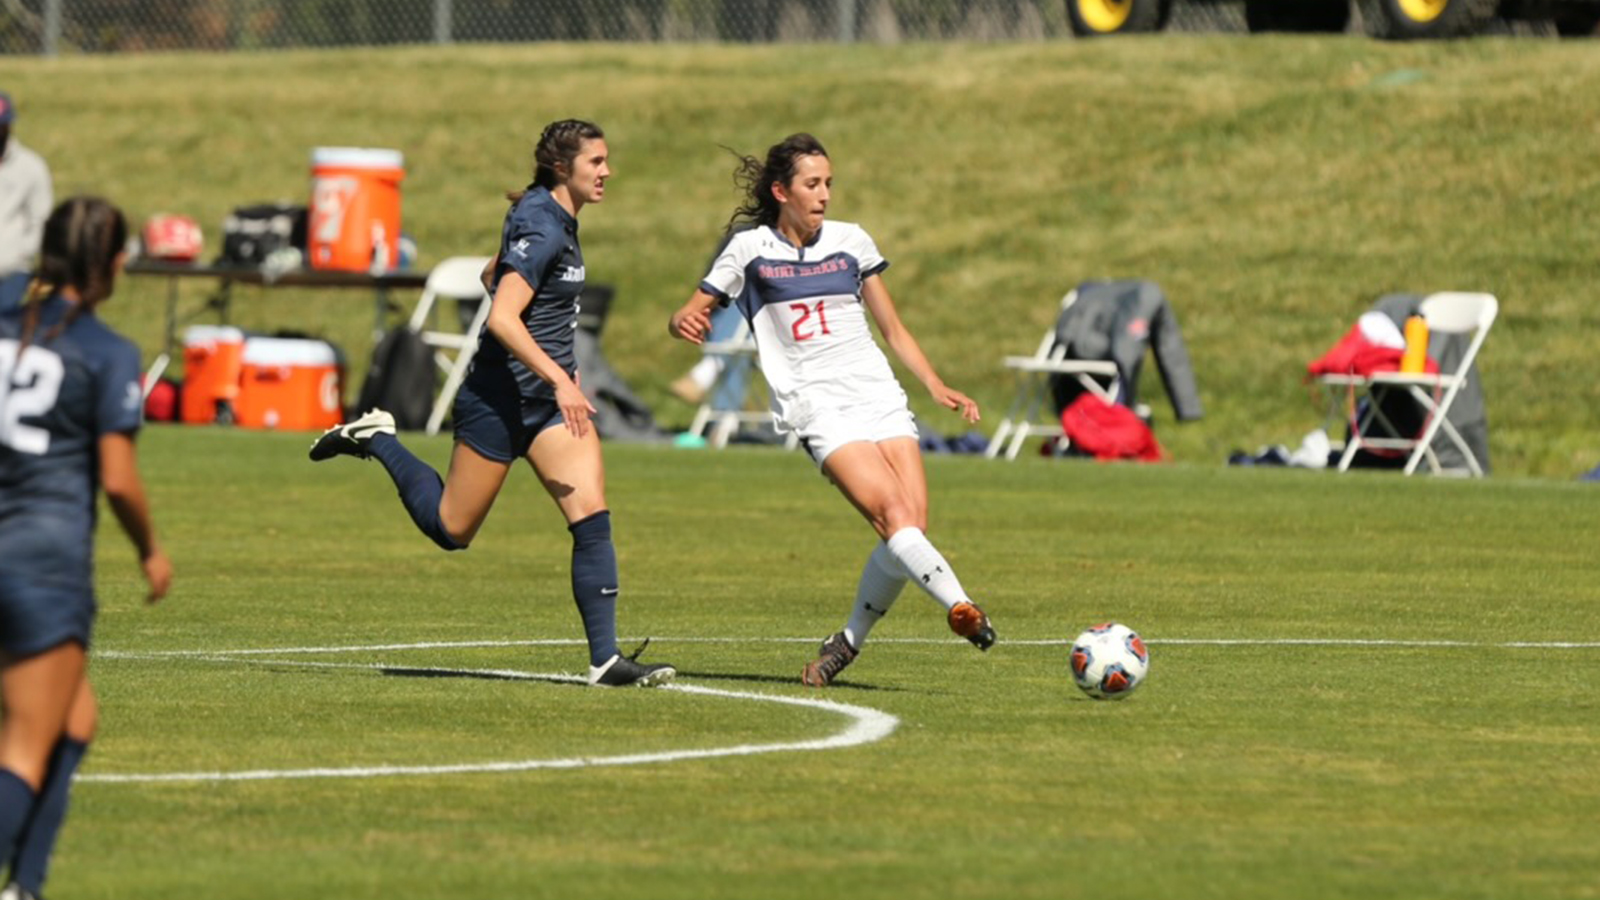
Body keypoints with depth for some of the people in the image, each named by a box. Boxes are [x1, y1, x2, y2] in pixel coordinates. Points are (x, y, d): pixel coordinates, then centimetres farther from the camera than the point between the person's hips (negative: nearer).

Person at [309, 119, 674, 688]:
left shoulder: (556, 218, 9)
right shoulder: (541, 228, -20)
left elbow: (495, 277, 24)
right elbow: (502, 319, -29)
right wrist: (558, 378, -34)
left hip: (550, 392, 9)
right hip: (502, 396, -9)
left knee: (593, 520, -6)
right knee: (451, 529, 5)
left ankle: (605, 659, -8)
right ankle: (377, 440, 25)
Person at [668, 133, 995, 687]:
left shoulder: (851, 242, 13)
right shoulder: (750, 250, 5)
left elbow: (892, 329, 20)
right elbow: (689, 315, 9)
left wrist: (936, 386, 9)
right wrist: (684, 323, -15)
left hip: (879, 397, 4)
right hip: (816, 407, -4)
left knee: (913, 524, -10)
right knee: (892, 513, -24)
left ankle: (847, 643, 5)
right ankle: (959, 607, -39)